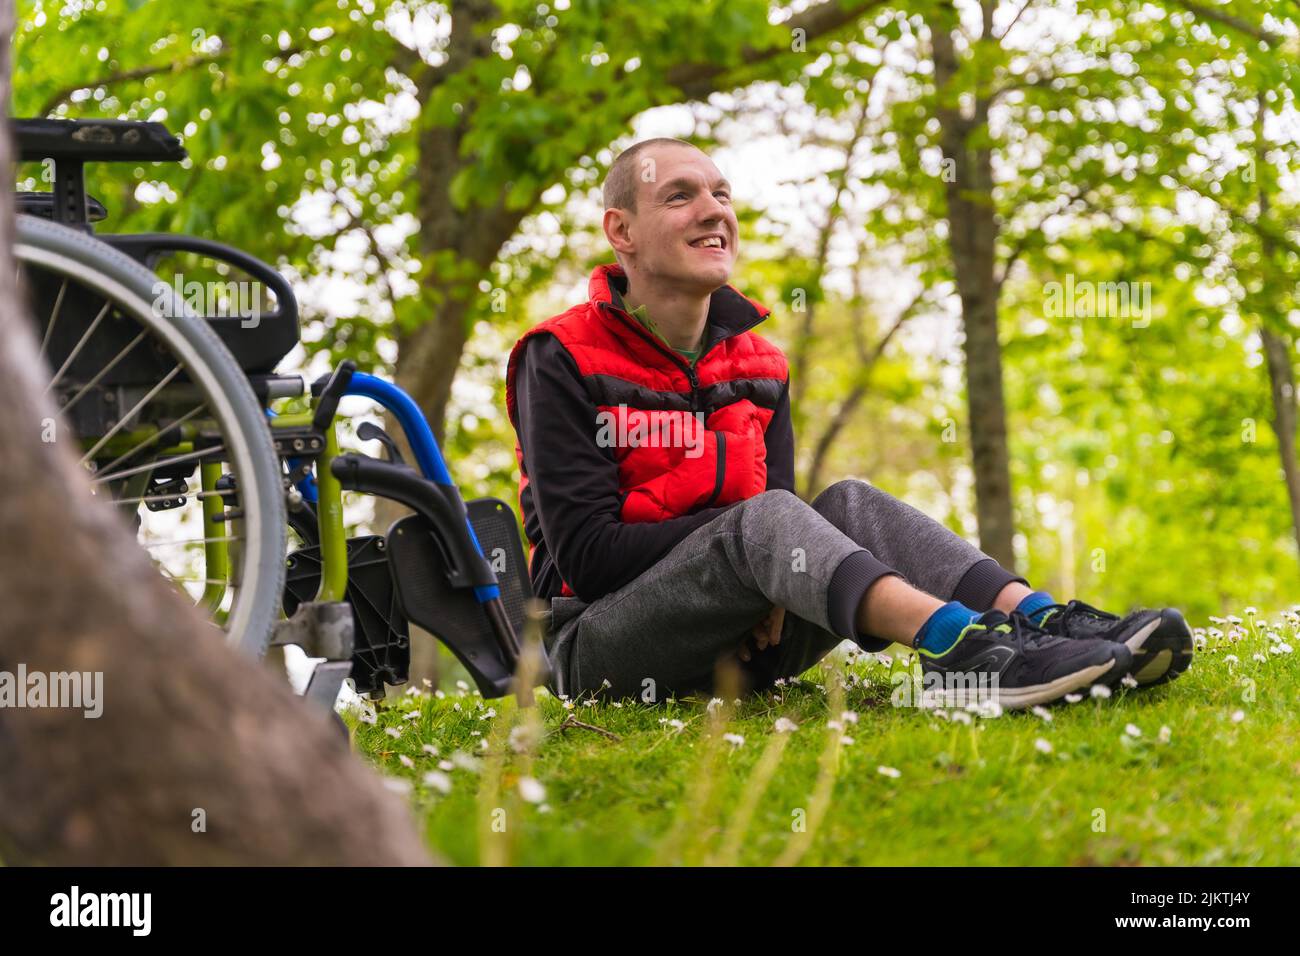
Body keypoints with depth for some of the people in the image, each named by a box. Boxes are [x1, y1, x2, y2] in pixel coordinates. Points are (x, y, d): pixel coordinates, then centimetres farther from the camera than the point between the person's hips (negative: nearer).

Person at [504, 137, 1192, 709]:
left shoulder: (757, 365, 13)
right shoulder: (562, 361, -5)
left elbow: (788, 528, 6)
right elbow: (586, 552, -15)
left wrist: (771, 592, -17)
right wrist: (738, 530, -18)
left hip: (740, 645, 5)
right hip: (600, 646, -5)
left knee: (849, 503, -18)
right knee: (761, 517, -30)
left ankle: (1041, 621, -41)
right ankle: (956, 645, -55)